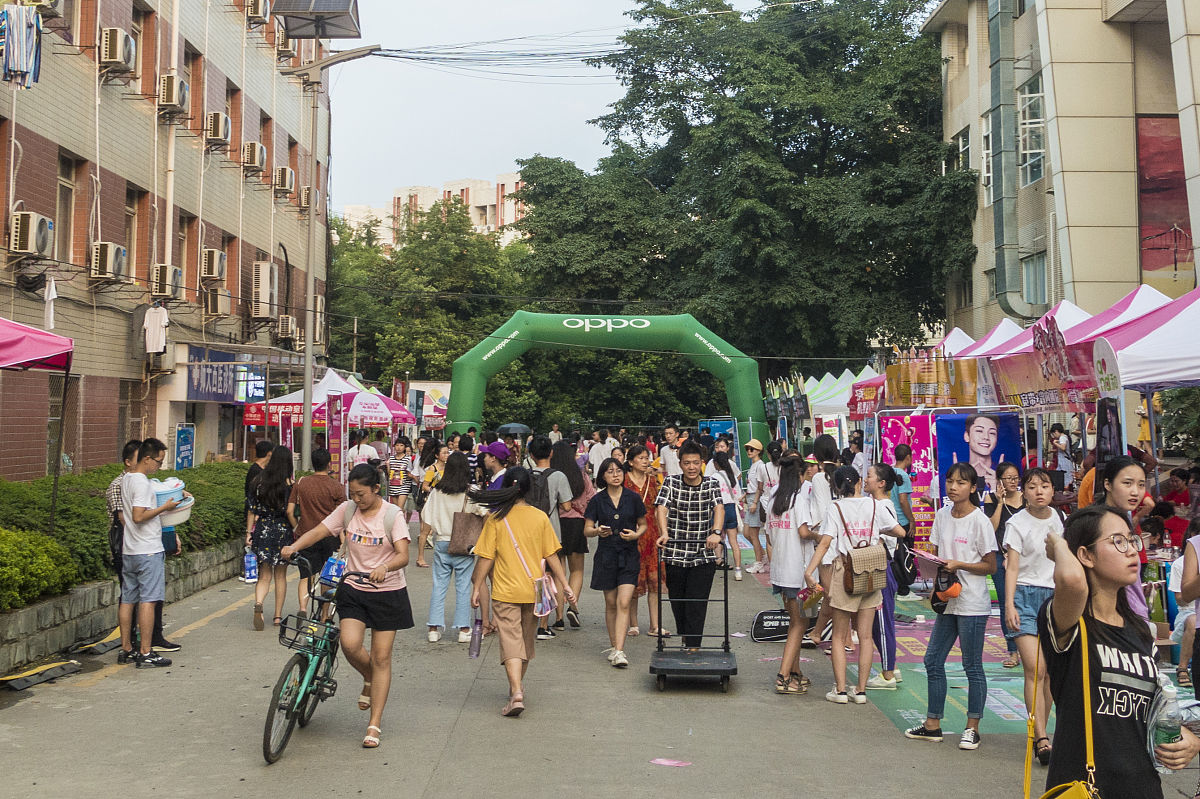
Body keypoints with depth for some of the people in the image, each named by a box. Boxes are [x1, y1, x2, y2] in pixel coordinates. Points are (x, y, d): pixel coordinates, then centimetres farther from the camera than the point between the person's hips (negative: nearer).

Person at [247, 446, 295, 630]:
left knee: (264, 575, 6)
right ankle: (278, 616, 16)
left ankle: (258, 604, -22)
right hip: (283, 531, -2)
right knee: (280, 575, 12)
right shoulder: (289, 484, -9)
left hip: (262, 530, 2)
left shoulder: (259, 481, 0)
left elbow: (252, 510, 3)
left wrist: (249, 532, 9)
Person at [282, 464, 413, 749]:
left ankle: (374, 724, 12)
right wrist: (293, 547, -23)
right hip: (353, 589, 3)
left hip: (388, 592, -3)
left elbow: (403, 555, -18)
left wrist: (384, 568, -39)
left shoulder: (392, 515, -10)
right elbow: (318, 531, -3)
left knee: (381, 658, 0)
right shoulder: (347, 510, 1)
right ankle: (369, 680, 17)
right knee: (350, 644, -19)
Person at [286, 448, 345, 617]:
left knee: (306, 575, 9)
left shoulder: (300, 483, 0)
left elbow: (290, 511, 0)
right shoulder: (335, 486, -6)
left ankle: (303, 606, -10)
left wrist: (298, 529, 13)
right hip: (329, 537, -1)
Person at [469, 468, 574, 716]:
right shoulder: (540, 517, -1)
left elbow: (486, 557, -7)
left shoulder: (495, 518, -7)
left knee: (511, 641, -3)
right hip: (534, 590, 3)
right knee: (527, 638, 19)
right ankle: (518, 685, 34)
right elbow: (551, 556, 0)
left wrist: (477, 587, 2)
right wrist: (565, 584, 7)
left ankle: (516, 693, -17)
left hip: (505, 591, -3)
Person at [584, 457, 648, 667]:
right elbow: (587, 530, 3)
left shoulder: (633, 498, 1)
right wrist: (598, 531, -18)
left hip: (629, 555, -1)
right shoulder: (597, 500, 1)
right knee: (611, 603, 9)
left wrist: (636, 534, -9)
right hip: (606, 554, 1)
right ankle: (613, 645, 25)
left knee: (624, 603, -11)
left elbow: (643, 524, 11)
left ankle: (619, 651, -13)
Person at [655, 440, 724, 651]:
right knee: (677, 602, 11)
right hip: (675, 554, 1)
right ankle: (685, 639, 33)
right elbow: (661, 507, -14)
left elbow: (719, 508, -15)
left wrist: (716, 532, -34)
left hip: (703, 556, -1)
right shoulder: (671, 482, 0)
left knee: (697, 604, -7)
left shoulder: (711, 484, 1)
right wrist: (664, 533, -33)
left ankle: (694, 647, -3)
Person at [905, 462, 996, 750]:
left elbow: (991, 566, -8)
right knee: (933, 660, 9)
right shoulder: (942, 515, 8)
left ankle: (972, 728, 14)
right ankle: (933, 724, 20)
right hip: (947, 599, 7)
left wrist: (959, 564, -19)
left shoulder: (980, 521, -9)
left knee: (972, 666, 2)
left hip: (973, 603, -6)